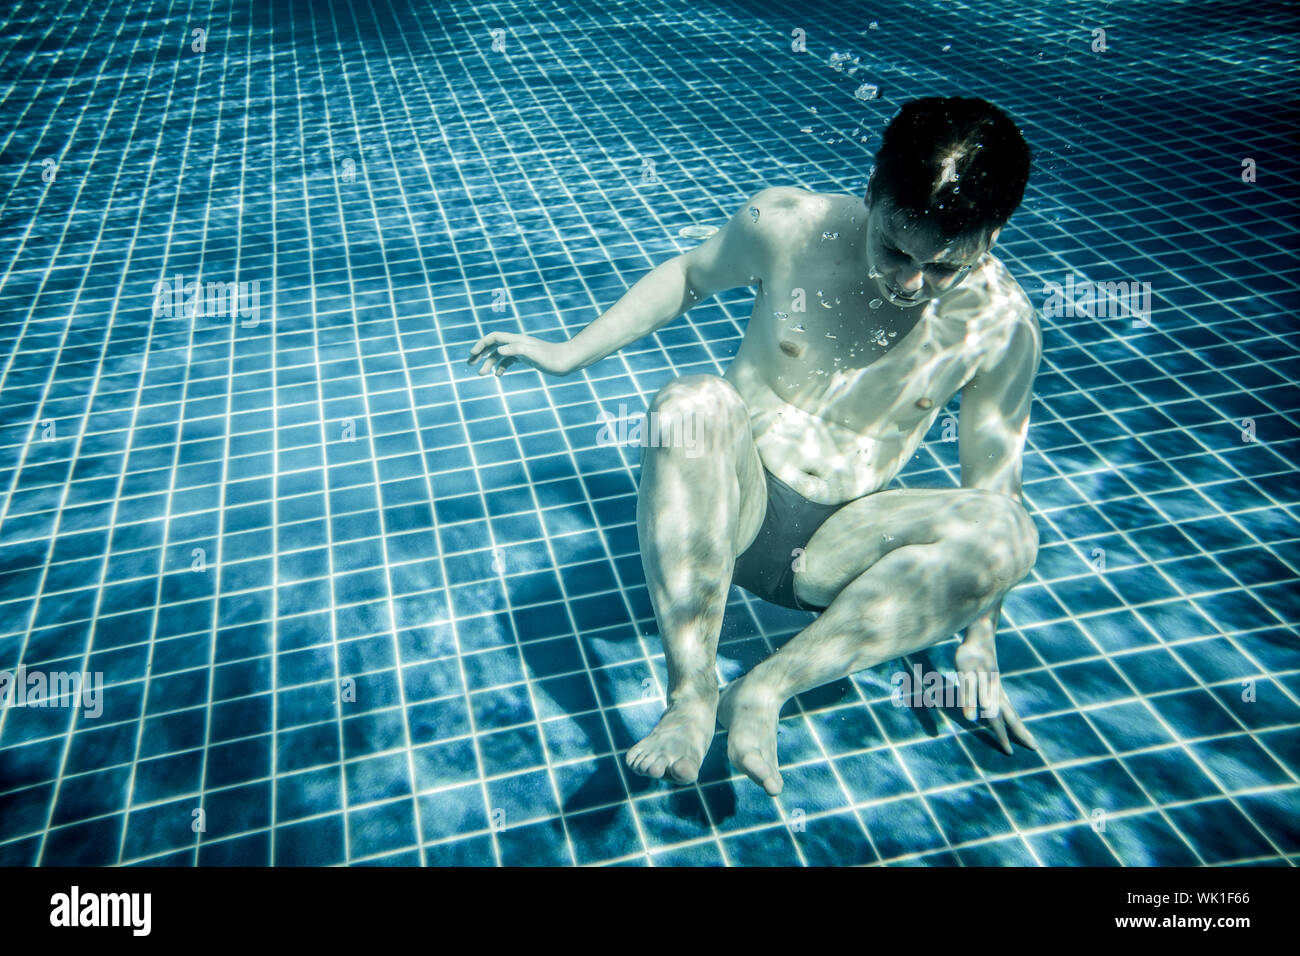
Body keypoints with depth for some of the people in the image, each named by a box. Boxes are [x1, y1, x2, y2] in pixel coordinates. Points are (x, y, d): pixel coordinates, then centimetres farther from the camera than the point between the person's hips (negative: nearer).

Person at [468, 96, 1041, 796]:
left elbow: (992, 478, -2)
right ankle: (690, 695, -32)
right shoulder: (787, 225, -12)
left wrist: (978, 640, -3)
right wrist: (569, 354, 5)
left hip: (836, 549, 1)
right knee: (692, 401, -34)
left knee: (1008, 532, -27)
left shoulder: (1001, 325, -10)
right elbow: (690, 276, 8)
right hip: (733, 506, 0)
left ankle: (766, 688, -28)